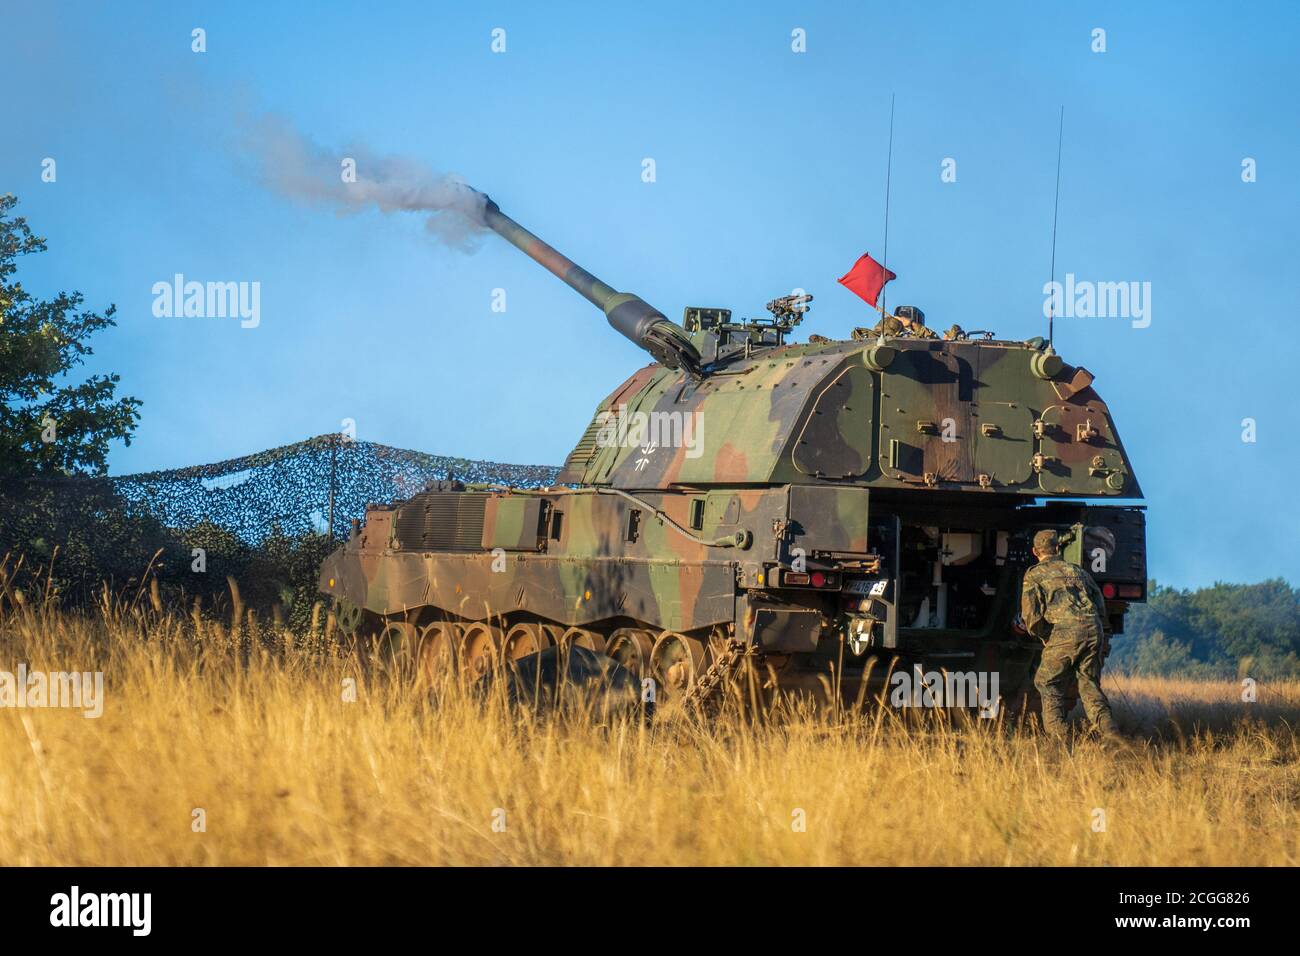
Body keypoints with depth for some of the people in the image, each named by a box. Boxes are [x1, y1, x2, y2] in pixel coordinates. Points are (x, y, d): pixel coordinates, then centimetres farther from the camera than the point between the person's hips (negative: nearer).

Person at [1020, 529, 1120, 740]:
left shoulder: (1034, 575, 9)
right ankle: (1109, 729, -4)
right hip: (1093, 628, 4)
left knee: (1048, 683, 12)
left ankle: (1058, 732, -3)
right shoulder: (1077, 571, 25)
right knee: (1089, 685, 14)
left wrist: (1041, 635, 15)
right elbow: (1100, 603, 27)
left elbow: (1031, 614, -1)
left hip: (1064, 634, -4)